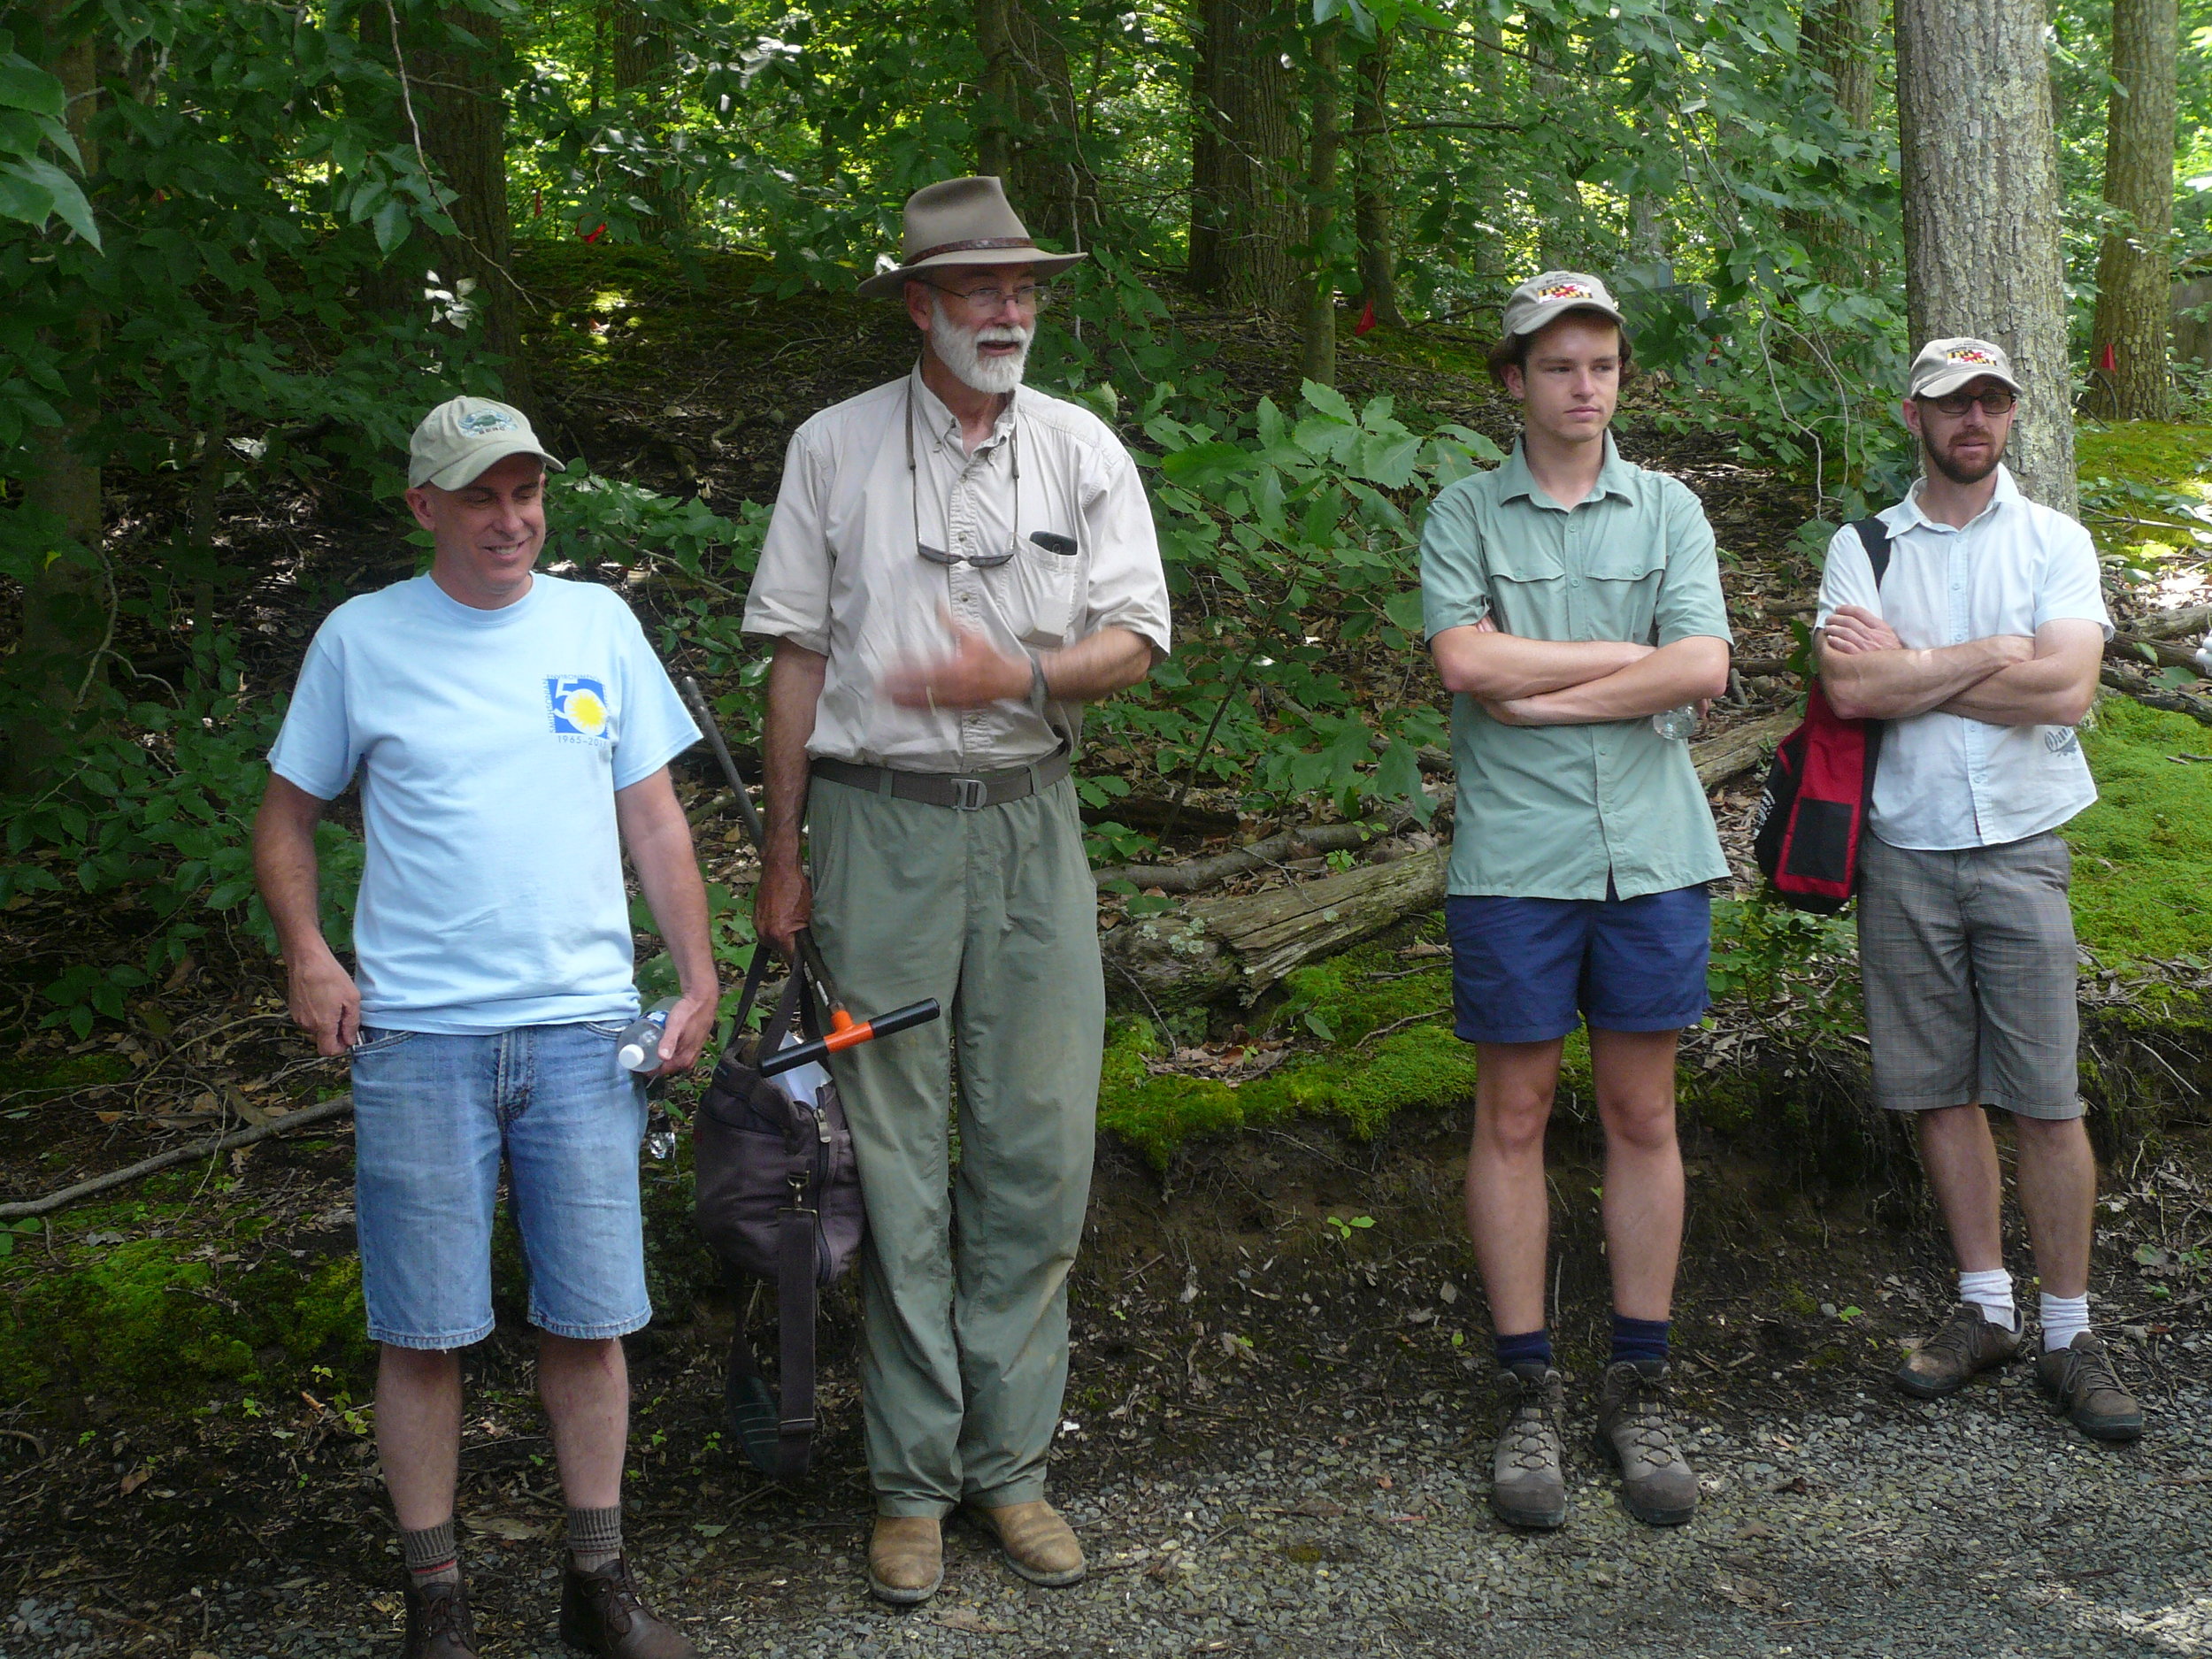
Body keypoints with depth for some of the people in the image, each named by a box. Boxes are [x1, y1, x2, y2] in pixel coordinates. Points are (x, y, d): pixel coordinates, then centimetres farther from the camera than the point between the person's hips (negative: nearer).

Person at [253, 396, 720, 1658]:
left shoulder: (598, 623, 9)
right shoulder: (362, 639, 4)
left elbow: (655, 818, 12)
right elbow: (290, 813, 11)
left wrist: (700, 978, 6)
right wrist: (307, 953, -3)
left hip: (584, 1029, 2)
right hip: (416, 1035, -1)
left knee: (588, 1319, 5)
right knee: (424, 1332, 2)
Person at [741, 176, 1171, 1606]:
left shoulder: (1082, 451, 8)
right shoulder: (837, 448, 4)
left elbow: (1135, 639, 3)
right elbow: (800, 658, 4)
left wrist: (1020, 675, -18)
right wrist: (783, 855, 3)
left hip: (1029, 817, 2)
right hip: (882, 818, -2)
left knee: (1039, 1149, 2)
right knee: (898, 1157, 1)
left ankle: (1009, 1463, 15)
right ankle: (914, 1481, 11)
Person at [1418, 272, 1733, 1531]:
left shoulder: (1670, 511, 7)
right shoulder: (1465, 515, 3)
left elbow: (1704, 670, -7)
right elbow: (1467, 659, -13)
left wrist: (1542, 695, -9)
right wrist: (1627, 654, -8)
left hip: (1653, 855, 2)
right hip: (1515, 859, -1)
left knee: (1644, 1116, 6)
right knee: (1514, 1119, 3)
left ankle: (1641, 1391, 16)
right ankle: (1528, 1398, 12)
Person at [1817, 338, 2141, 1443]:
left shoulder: (2055, 542, 5)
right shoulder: (1862, 546, 6)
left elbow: (2066, 689, -12)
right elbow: (1849, 691, -10)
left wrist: (1909, 667, -9)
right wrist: (1993, 654, -9)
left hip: (2020, 846, -1)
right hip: (1904, 848, 1)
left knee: (2046, 1096, -3)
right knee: (1940, 1087, 6)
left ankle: (2069, 1335, 6)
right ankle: (1984, 1307, 19)